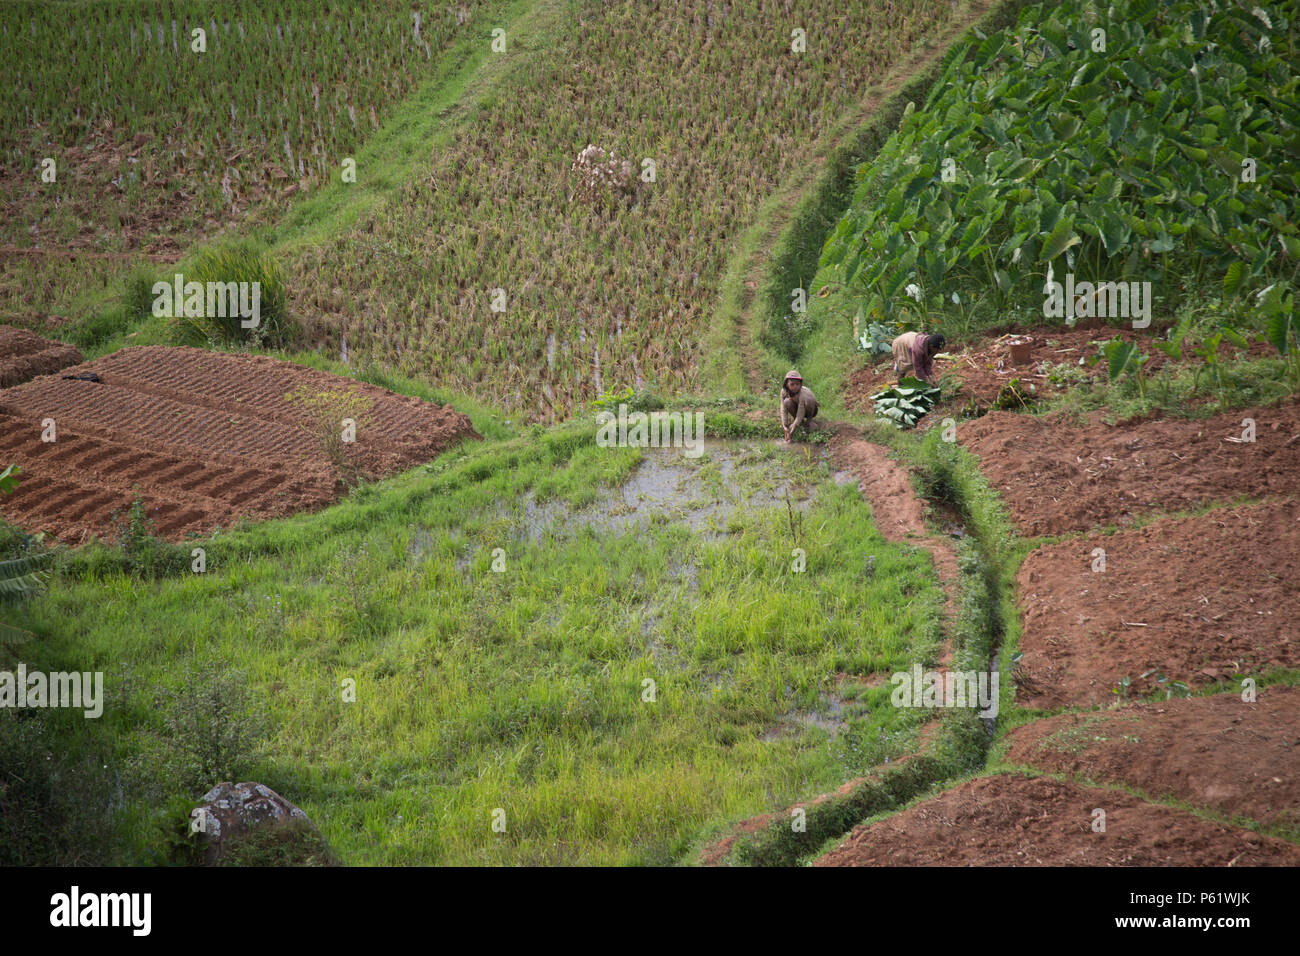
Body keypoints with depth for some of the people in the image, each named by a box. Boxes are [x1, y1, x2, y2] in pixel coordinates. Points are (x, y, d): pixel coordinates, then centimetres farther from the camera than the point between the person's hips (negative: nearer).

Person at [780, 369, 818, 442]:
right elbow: (783, 410, -22)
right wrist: (785, 426, -33)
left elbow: (800, 414, -36)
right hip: (796, 407, 4)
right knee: (787, 402, -28)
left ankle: (809, 420, -9)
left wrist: (792, 430, -39)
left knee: (808, 401, -37)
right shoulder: (784, 391, -23)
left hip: (811, 409, -4)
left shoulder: (803, 394, -37)